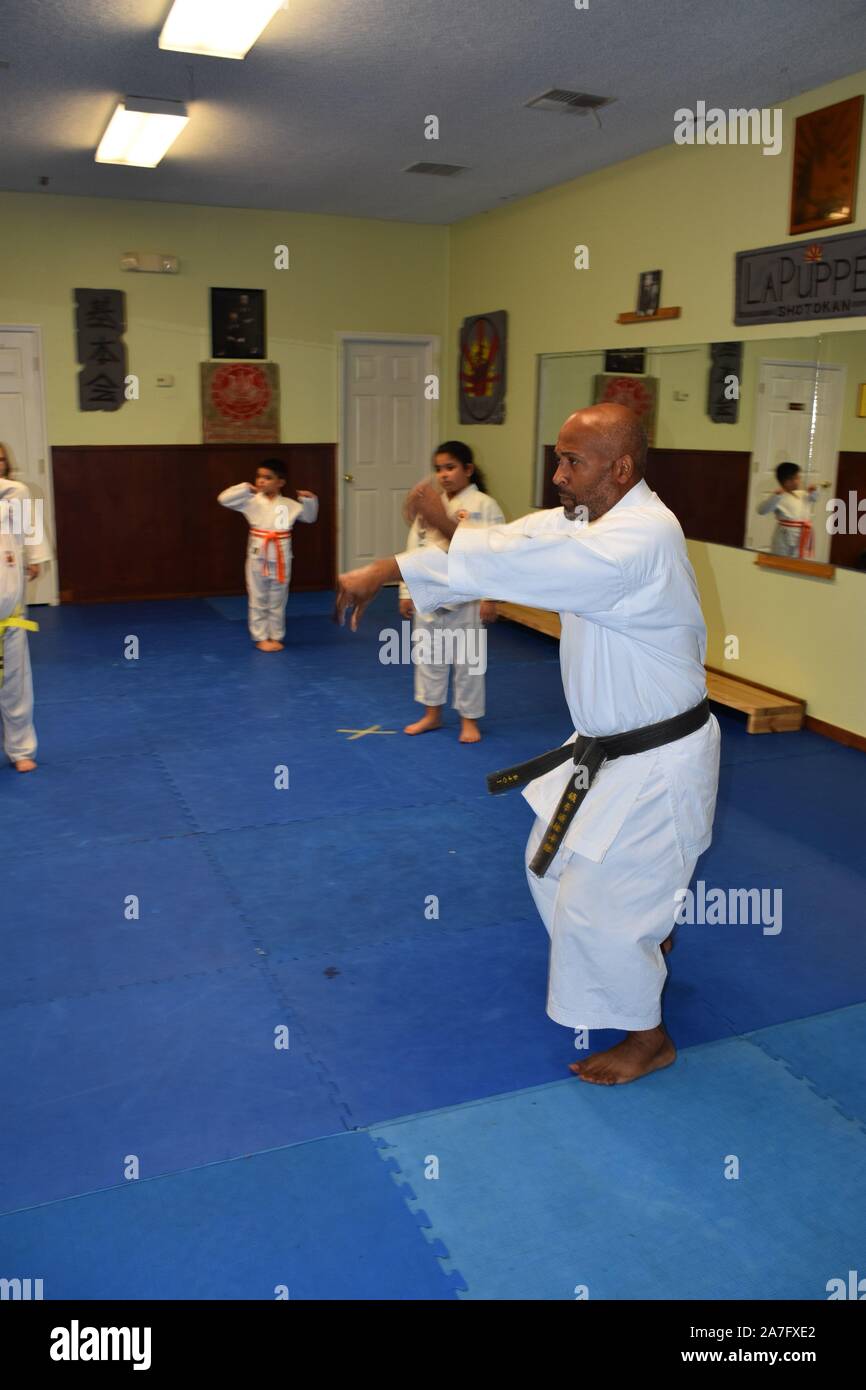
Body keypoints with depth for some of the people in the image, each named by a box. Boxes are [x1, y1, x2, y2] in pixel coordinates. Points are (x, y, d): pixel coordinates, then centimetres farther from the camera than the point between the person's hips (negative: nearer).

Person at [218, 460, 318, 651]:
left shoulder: (289, 504, 0)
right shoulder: (251, 501, -5)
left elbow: (310, 517, 12)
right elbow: (224, 499, -10)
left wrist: (310, 500, -6)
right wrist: (245, 488, -19)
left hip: (280, 558, 1)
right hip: (258, 557, -1)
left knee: (277, 601, 11)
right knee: (258, 600, 7)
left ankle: (275, 637, 23)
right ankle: (261, 638, 18)